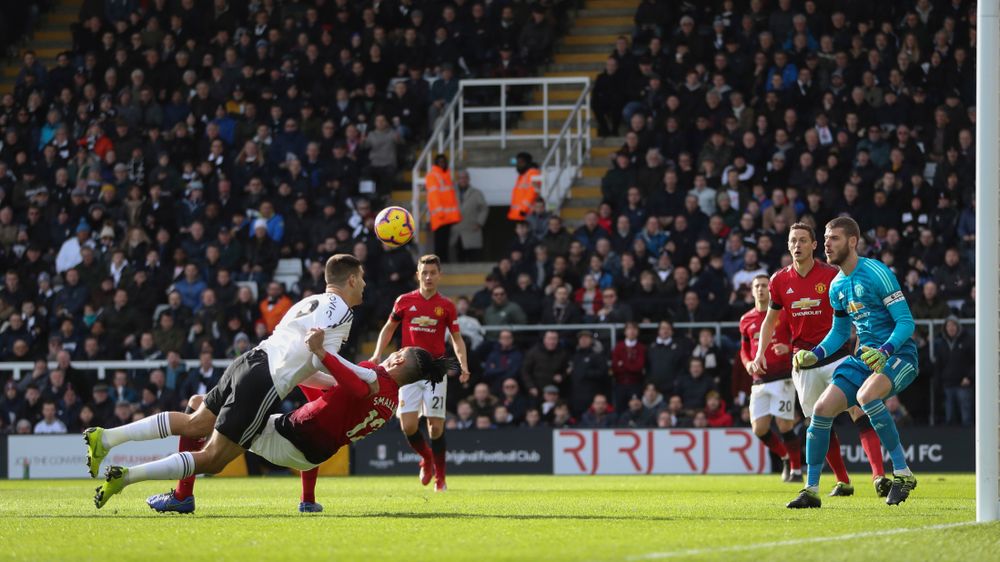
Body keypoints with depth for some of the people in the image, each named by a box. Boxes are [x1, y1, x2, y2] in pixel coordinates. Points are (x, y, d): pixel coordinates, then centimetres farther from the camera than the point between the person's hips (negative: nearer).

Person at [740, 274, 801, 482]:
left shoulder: (783, 314, -1)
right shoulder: (746, 320, 12)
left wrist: (788, 348, -20)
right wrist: (748, 363, 1)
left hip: (782, 377, -5)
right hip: (759, 379, 5)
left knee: (784, 427, -10)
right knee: (759, 429, -1)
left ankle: (796, 469, 5)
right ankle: (785, 457, 24)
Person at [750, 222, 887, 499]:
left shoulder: (831, 275, -6)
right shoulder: (780, 280, 4)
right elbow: (770, 320, 16)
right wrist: (760, 353, 6)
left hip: (835, 354, -3)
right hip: (803, 360, 3)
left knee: (860, 412, -16)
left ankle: (879, 476, -24)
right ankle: (843, 482, 19)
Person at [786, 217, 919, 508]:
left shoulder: (877, 274, -15)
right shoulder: (837, 286, 10)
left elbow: (906, 322, -17)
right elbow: (839, 332, 24)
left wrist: (885, 351, -32)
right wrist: (815, 355, 7)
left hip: (897, 354, -8)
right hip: (864, 356, 8)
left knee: (865, 395, -36)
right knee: (822, 409, -5)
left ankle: (903, 473, -25)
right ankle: (811, 490, 5)